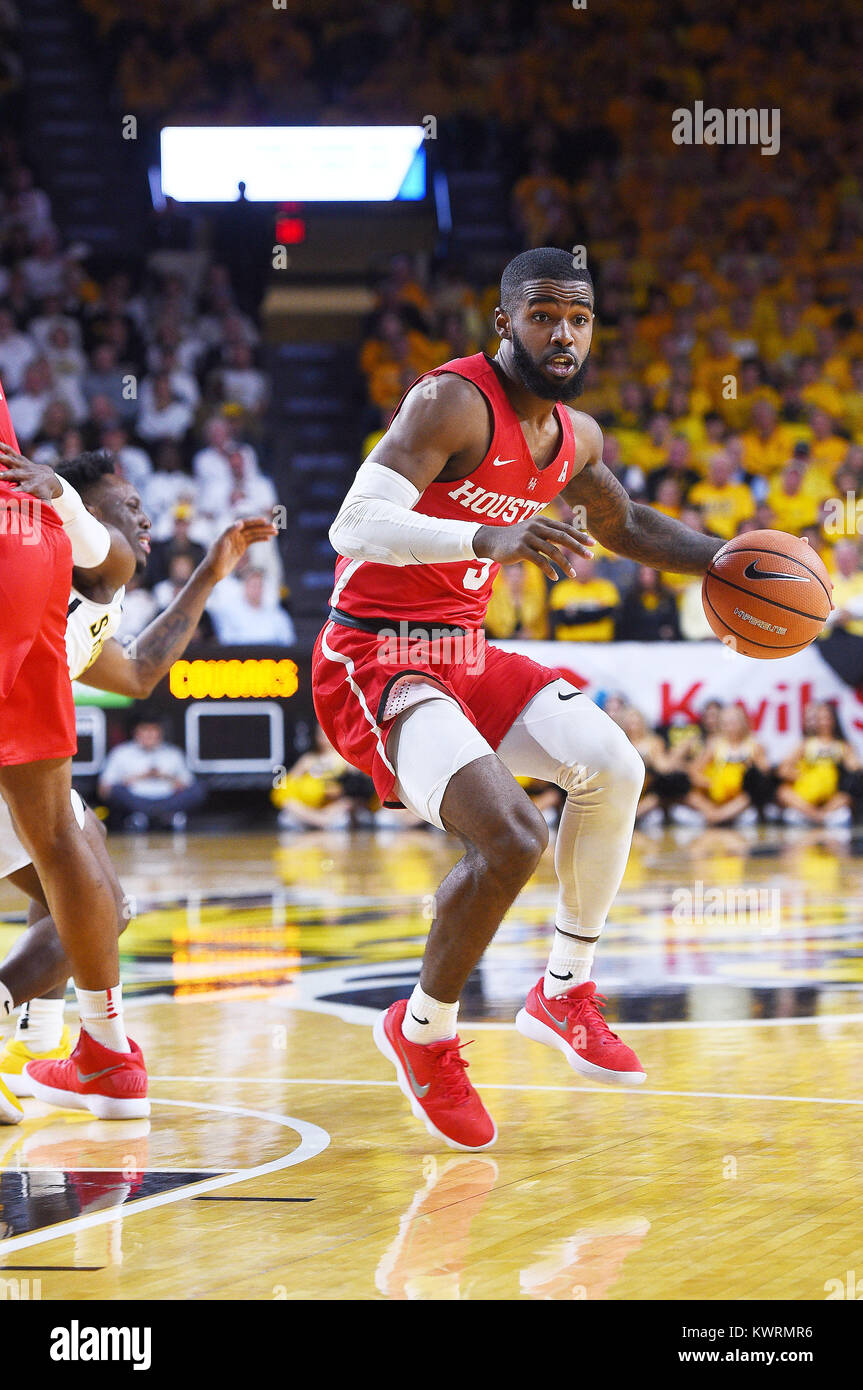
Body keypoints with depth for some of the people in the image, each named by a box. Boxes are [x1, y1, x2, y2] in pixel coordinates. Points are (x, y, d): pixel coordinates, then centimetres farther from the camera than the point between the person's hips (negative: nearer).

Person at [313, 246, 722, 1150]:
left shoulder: (575, 437, 8)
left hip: (463, 655, 9)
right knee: (510, 839, -23)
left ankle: (565, 993, 20)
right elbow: (356, 526, -30)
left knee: (613, 767, 4)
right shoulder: (453, 402, -19)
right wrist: (488, 537, -44)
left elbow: (621, 524, 30)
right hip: (377, 661, -9)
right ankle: (423, 1033, 0)